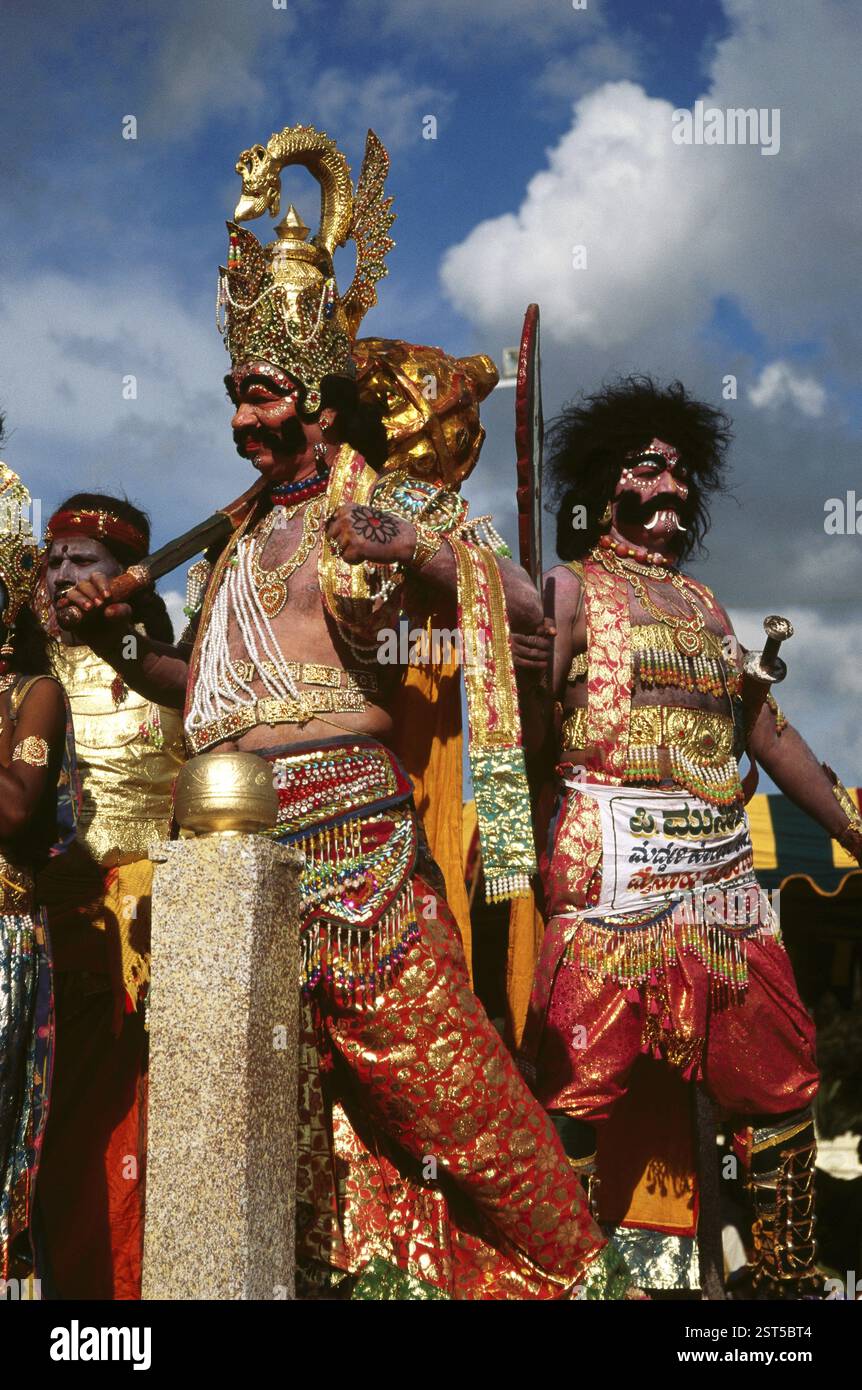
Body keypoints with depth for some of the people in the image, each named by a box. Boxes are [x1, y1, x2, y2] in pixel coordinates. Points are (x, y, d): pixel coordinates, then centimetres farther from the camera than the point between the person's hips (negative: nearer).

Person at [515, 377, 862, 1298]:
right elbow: (525, 732, -7)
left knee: (781, 1083, 9)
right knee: (579, 1083, -9)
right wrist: (529, 671, -27)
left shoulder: (703, 602, 22)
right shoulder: (571, 587, 4)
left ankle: (788, 1276, 24)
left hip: (723, 870, 6)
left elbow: (767, 732, 22)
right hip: (614, 869, -6)